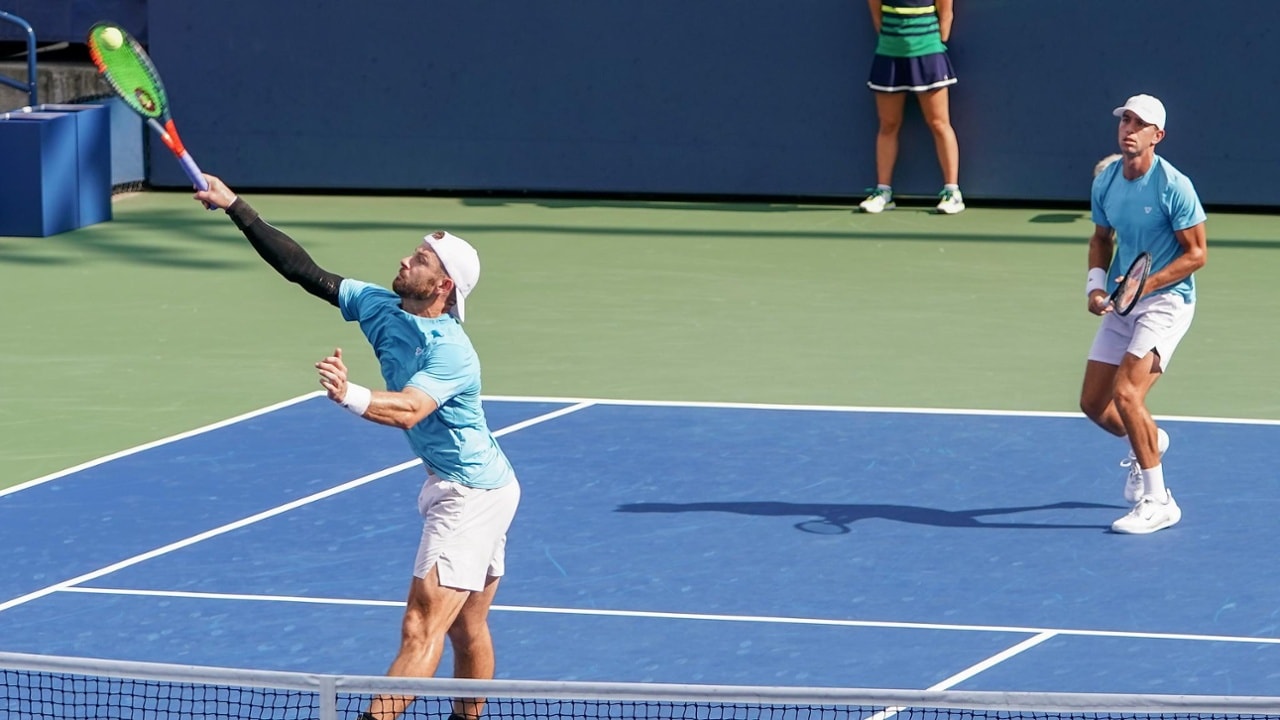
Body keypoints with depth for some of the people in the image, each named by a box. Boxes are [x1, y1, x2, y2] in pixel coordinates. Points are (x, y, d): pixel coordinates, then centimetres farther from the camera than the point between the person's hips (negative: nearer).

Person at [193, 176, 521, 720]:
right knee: (466, 628, 19)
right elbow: (308, 274, 1)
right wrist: (236, 209, -2)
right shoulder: (380, 307, -2)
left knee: (422, 628, -15)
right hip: (455, 486, 10)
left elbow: (408, 409, -43)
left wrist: (350, 396, -62)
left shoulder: (450, 353, -27)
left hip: (471, 494, -10)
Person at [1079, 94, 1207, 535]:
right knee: (1094, 404, 9)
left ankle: (1157, 502, -13)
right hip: (1121, 305, 7)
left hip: (1166, 301, -7)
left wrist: (1146, 284, -23)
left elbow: (1196, 253, -13)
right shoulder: (1105, 183, 3)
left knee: (1126, 393, -22)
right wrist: (1096, 281, 0)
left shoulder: (1173, 186, -16)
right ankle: (1149, 442, 42)